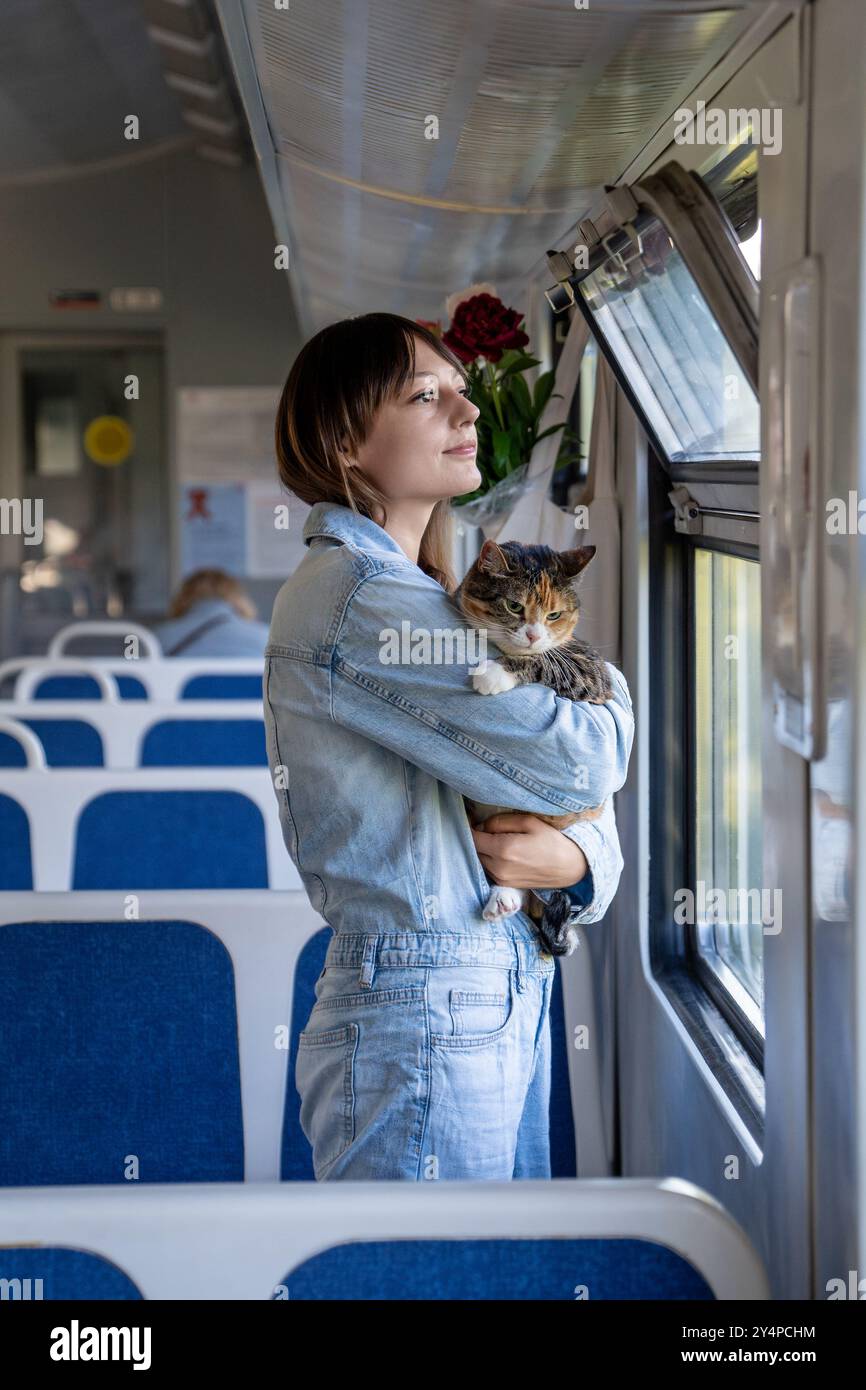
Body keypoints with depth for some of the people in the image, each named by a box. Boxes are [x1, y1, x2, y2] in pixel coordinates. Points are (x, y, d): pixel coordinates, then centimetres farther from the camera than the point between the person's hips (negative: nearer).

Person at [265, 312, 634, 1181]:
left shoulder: (411, 593, 16)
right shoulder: (357, 597, -15)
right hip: (424, 1019, -9)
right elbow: (576, 761, -19)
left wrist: (580, 858, -9)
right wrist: (607, 688, 4)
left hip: (504, 1004, 9)